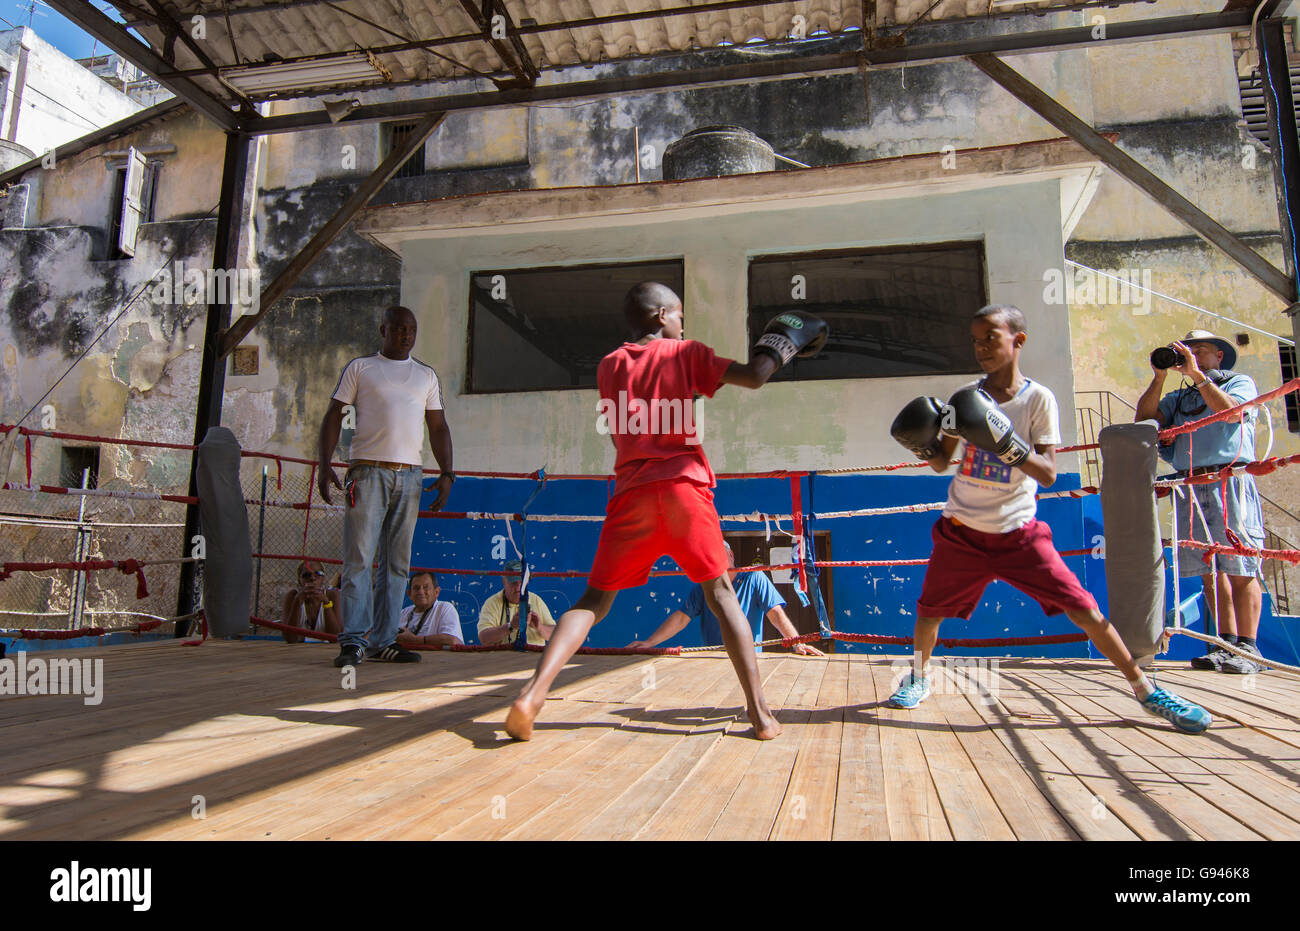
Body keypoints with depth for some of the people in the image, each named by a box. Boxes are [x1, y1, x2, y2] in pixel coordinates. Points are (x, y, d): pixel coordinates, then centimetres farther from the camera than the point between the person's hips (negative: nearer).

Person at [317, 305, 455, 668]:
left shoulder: (427, 375, 18)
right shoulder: (359, 368, 10)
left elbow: (438, 427, 16)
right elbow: (334, 416, 6)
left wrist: (447, 473, 5)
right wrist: (324, 464, -6)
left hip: (409, 475, 3)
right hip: (368, 471, -3)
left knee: (397, 563, 3)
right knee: (359, 558, -8)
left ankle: (384, 640, 8)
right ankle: (354, 640, -5)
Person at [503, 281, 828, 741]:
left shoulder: (608, 367, 16)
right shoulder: (684, 353, 8)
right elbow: (753, 376, 2)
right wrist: (779, 344, 19)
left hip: (631, 493, 2)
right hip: (683, 485, -2)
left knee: (595, 600, 8)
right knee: (721, 593, 9)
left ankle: (532, 693, -11)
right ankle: (759, 712, 6)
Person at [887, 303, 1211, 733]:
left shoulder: (1039, 399, -6)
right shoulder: (966, 398, 1)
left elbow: (1048, 473, -14)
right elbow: (941, 462, 9)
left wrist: (1007, 444, -29)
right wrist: (922, 444, -12)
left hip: (1018, 533, -2)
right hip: (962, 532, 2)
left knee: (1083, 609, -8)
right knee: (929, 613, 6)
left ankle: (1146, 690, 10)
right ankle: (919, 677, 34)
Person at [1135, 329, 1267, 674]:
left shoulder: (1241, 383, 13)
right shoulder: (1179, 398, 24)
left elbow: (1230, 411, -8)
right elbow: (1144, 418, 8)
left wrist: (1198, 375, -10)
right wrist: (1160, 377, 5)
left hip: (1230, 481, -4)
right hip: (1191, 486, 4)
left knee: (1240, 569, -7)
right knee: (1209, 569, 2)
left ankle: (1247, 647, -5)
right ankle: (1227, 643, 5)